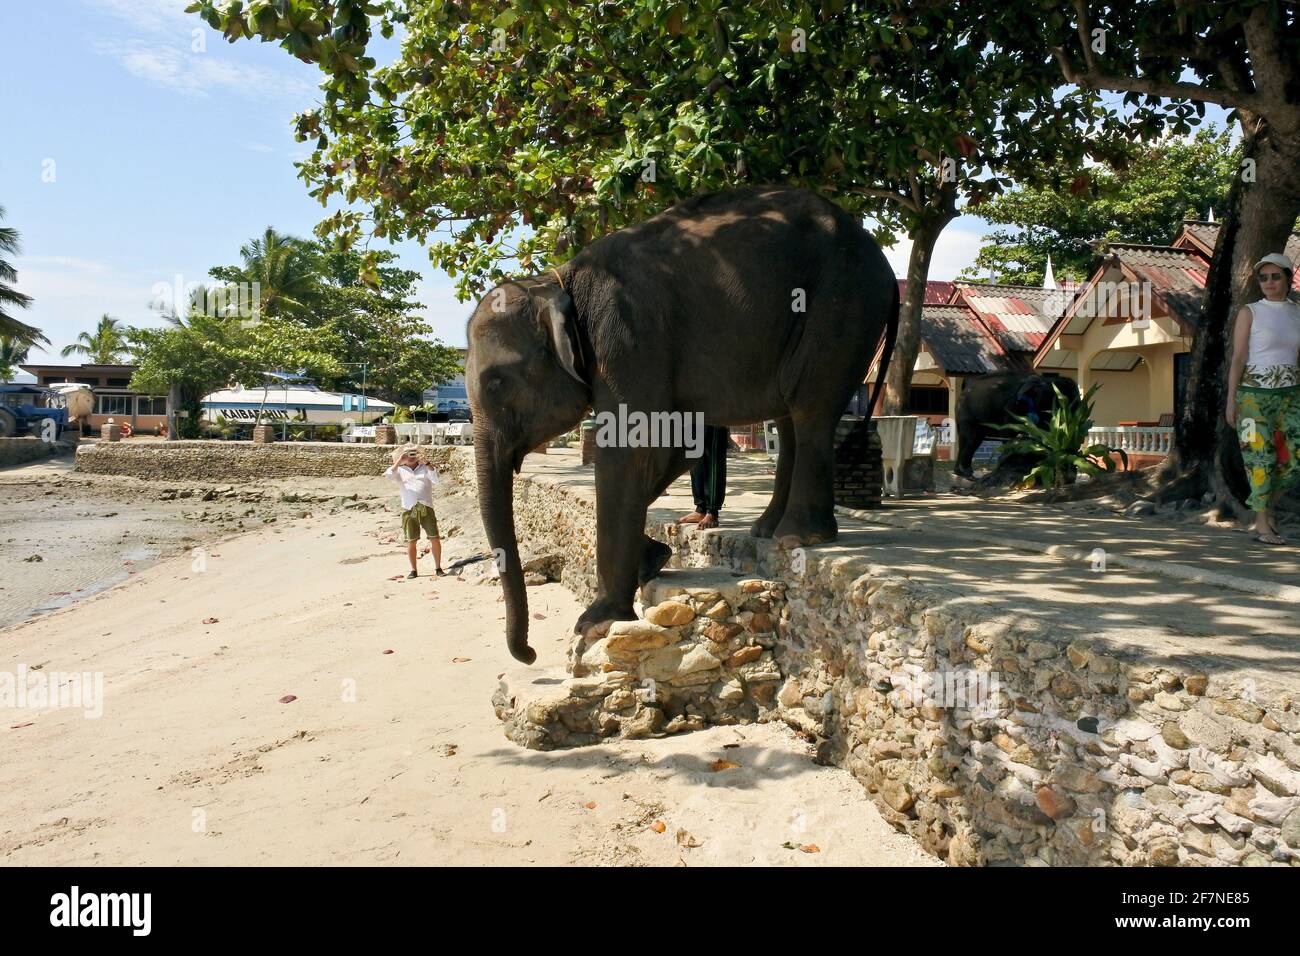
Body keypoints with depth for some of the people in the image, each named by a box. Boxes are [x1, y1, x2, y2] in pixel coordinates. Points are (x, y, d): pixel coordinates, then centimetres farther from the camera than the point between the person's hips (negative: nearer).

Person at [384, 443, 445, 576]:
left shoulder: (425, 468, 14)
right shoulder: (400, 471, 15)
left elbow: (435, 480, -4)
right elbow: (389, 475, -5)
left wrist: (426, 463, -10)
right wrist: (399, 461, -8)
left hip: (426, 508, 0)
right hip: (409, 510, 0)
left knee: (435, 538, -4)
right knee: (411, 541, 0)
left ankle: (438, 568, 6)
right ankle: (413, 570, 11)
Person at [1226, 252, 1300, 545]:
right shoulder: (1249, 312, -1)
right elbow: (1237, 358, -5)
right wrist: (1231, 400, -10)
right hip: (1254, 394, -4)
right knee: (1261, 457, -5)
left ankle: (1267, 506, 21)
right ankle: (1262, 525, 5)